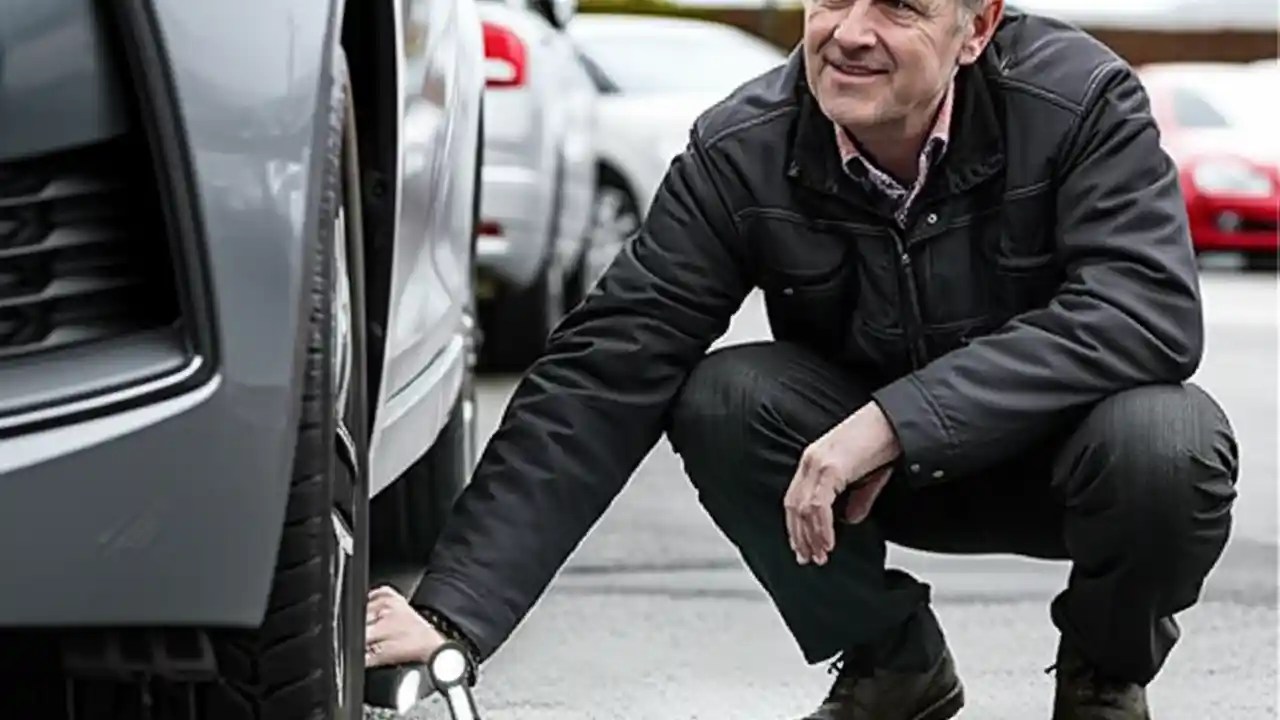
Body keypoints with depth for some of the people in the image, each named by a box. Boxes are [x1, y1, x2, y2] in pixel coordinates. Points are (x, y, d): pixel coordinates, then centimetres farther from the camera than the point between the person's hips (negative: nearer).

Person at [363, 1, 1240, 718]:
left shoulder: (1080, 97, -23)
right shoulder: (739, 154, -19)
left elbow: (1152, 309, -35)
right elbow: (603, 375, -23)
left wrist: (895, 419, -42)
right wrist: (452, 611, -33)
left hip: (1061, 446, -1)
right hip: (883, 477, 2)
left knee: (1166, 440, -34)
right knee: (719, 403, -27)